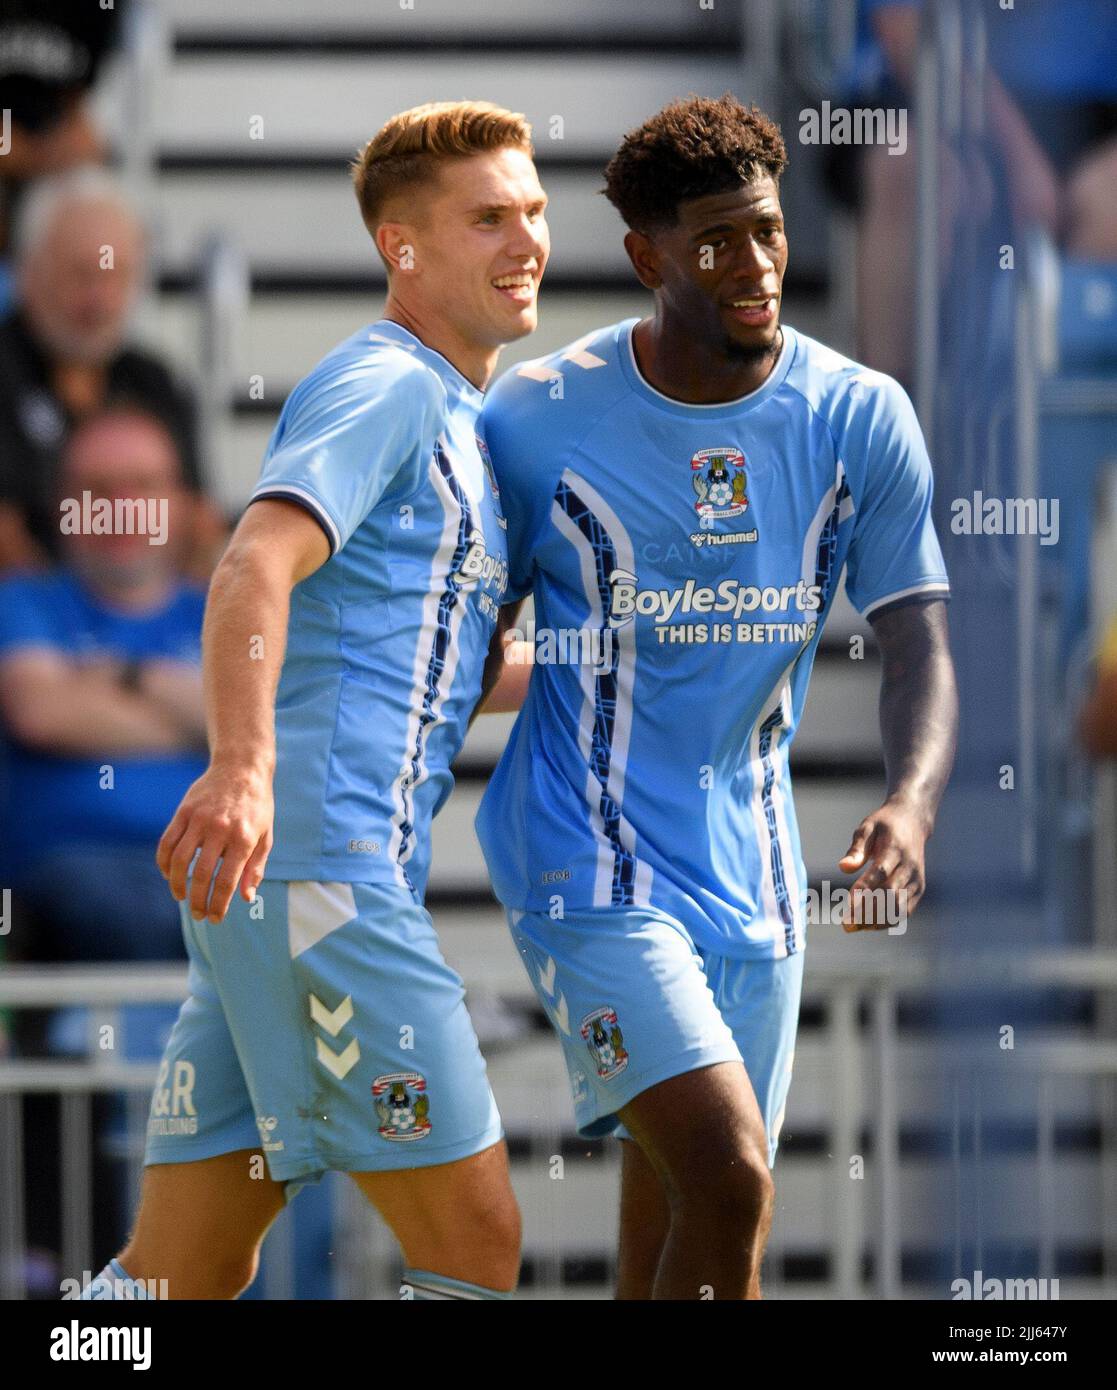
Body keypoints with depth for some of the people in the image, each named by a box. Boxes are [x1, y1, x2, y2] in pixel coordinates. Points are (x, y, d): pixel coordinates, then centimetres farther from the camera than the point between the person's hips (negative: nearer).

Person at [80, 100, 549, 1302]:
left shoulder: (454, 422, 26)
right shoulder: (385, 386, -5)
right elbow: (254, 570, -24)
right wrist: (242, 768, -40)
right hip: (320, 867, -10)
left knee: (184, 1272, 8)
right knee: (474, 1244, -8)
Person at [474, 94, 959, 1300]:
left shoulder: (860, 419, -2)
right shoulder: (539, 419, -7)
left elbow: (917, 648, -6)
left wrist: (910, 803, -25)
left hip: (750, 874, 4)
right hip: (588, 867, -4)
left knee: (671, 1261, 10)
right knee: (727, 1179, -22)